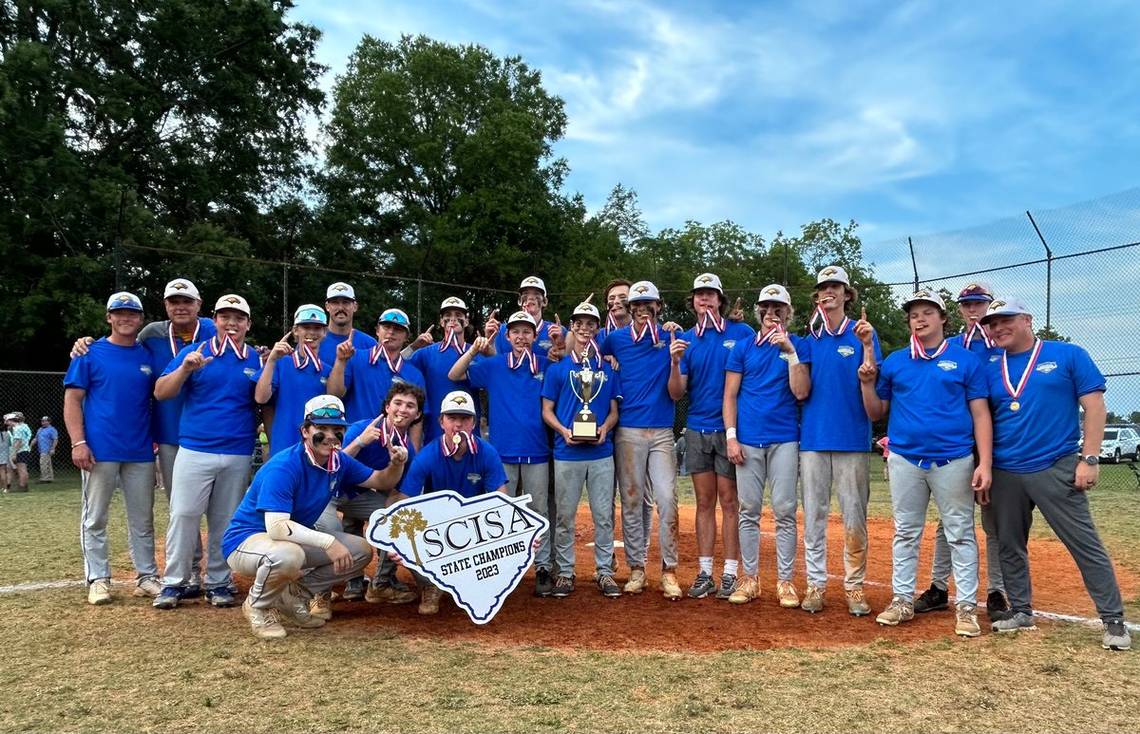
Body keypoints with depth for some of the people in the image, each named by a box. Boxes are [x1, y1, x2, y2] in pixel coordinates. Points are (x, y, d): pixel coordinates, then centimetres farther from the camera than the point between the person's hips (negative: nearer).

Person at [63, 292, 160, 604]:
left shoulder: (149, 357, 11)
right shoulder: (90, 354, 1)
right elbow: (72, 399, -2)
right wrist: (78, 442, -12)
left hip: (141, 452, 3)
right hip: (100, 451, -3)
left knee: (143, 520, 9)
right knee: (94, 519, 4)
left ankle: (147, 577, 16)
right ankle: (98, 579, 13)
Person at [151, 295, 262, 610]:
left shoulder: (256, 360, 7)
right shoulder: (193, 352, 3)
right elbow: (161, 393, -3)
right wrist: (186, 369, -18)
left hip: (239, 456, 1)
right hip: (194, 450, -1)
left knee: (225, 521, 8)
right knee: (183, 516, -4)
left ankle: (219, 583, 17)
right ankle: (174, 582, 7)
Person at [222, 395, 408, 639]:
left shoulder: (340, 462, -4)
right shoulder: (284, 467, -28)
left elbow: (381, 482, 8)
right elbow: (276, 527, -37)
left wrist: (396, 464, -14)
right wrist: (328, 542, -41)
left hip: (296, 537, 8)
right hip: (246, 540, -7)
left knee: (361, 551, -3)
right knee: (288, 554, -40)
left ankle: (293, 596, 8)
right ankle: (257, 605, -7)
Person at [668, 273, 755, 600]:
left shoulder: (743, 333, -1)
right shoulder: (684, 340, 6)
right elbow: (676, 394, 2)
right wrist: (675, 362, -16)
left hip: (730, 429, -3)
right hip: (697, 430, 3)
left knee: (729, 502, 1)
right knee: (704, 502, 8)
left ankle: (730, 573, 9)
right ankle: (704, 572, 15)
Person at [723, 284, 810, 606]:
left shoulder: (797, 345, 5)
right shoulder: (743, 347, 8)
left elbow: (801, 392, -8)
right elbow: (730, 395, 6)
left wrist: (790, 350, -15)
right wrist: (731, 437, -2)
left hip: (784, 440, -1)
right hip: (748, 440, 1)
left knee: (785, 512, 0)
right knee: (749, 511, 5)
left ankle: (785, 581, 9)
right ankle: (750, 579, 14)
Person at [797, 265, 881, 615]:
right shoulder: (809, 337, 9)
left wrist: (867, 345, -21)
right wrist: (789, 349, -10)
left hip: (853, 438, -2)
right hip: (813, 438, 2)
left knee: (855, 517, 2)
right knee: (813, 516, 6)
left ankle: (854, 586, 13)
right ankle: (815, 583, 14)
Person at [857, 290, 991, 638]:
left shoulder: (966, 360, 2)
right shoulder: (894, 362, 9)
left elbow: (980, 415, -1)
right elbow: (876, 413, 11)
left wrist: (985, 464, -9)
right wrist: (867, 383, -7)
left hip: (954, 461, -2)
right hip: (905, 459, 3)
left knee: (960, 533, 4)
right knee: (905, 533, 10)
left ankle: (966, 605, 12)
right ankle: (902, 600, 20)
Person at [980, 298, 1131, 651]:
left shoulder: (1068, 355, 1)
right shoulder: (991, 371, 11)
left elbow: (1094, 406, -2)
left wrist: (1089, 459, -9)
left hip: (1057, 471, -4)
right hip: (1005, 474, 5)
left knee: (1086, 545, -3)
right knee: (1010, 547, 11)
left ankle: (1113, 620, 7)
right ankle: (1021, 611, 24)